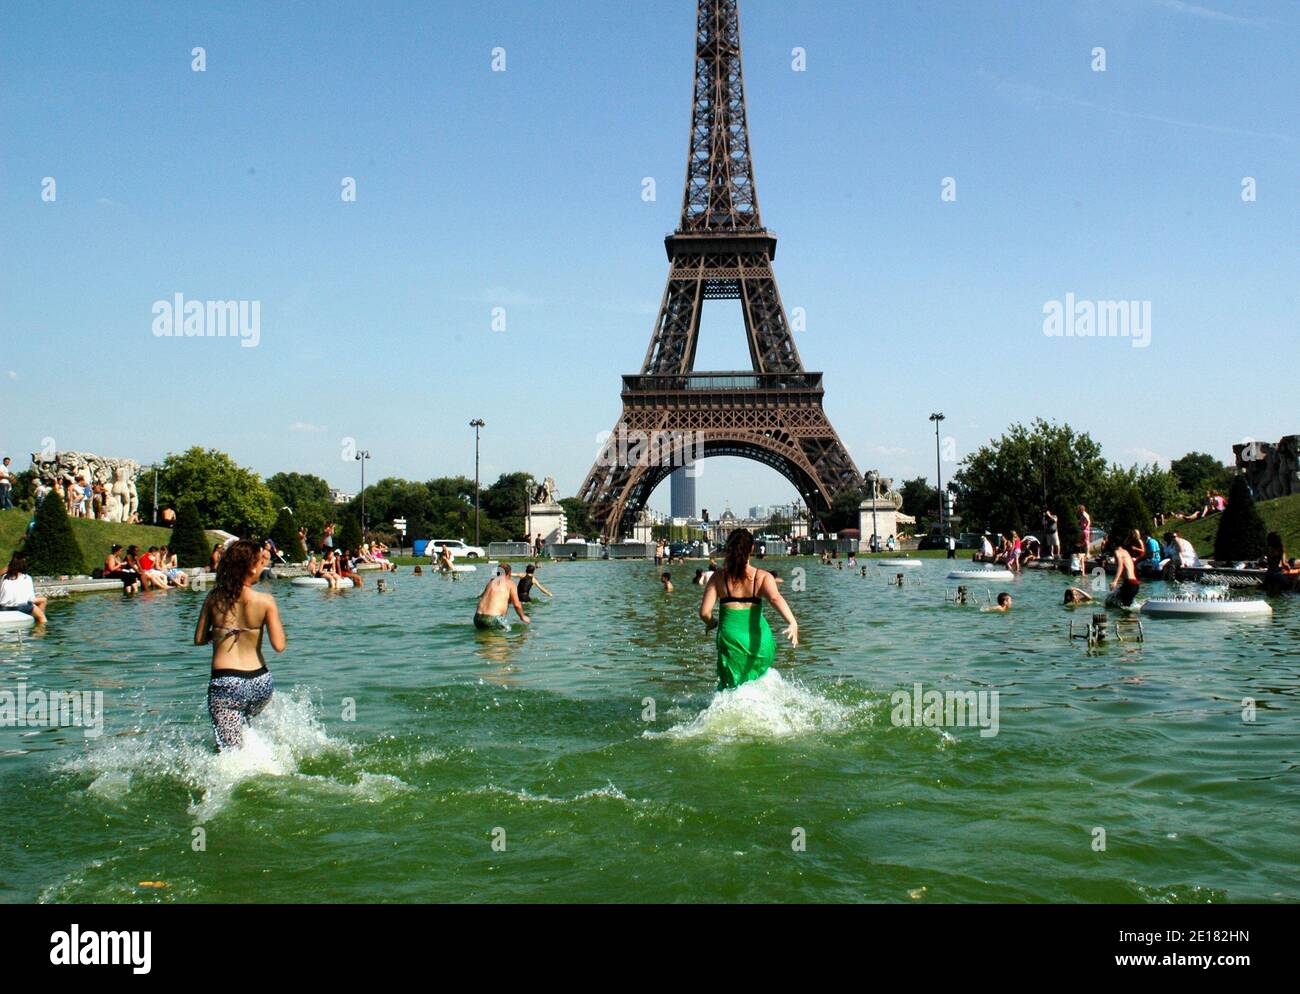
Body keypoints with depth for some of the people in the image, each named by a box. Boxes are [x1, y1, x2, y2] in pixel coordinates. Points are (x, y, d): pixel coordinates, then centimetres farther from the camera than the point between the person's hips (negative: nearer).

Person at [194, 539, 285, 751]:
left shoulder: (213, 598, 0)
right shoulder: (266, 601, -7)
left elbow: (199, 639, 7)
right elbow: (279, 646, -10)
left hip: (224, 683, -1)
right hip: (260, 682, 1)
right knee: (243, 723, 34)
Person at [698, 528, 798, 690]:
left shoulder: (719, 577, 0)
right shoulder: (762, 576, -1)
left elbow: (704, 612, -4)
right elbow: (775, 598, -20)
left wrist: (711, 623, 17)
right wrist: (792, 622, -31)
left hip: (730, 637, -1)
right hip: (759, 640, 1)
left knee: (730, 686, 8)